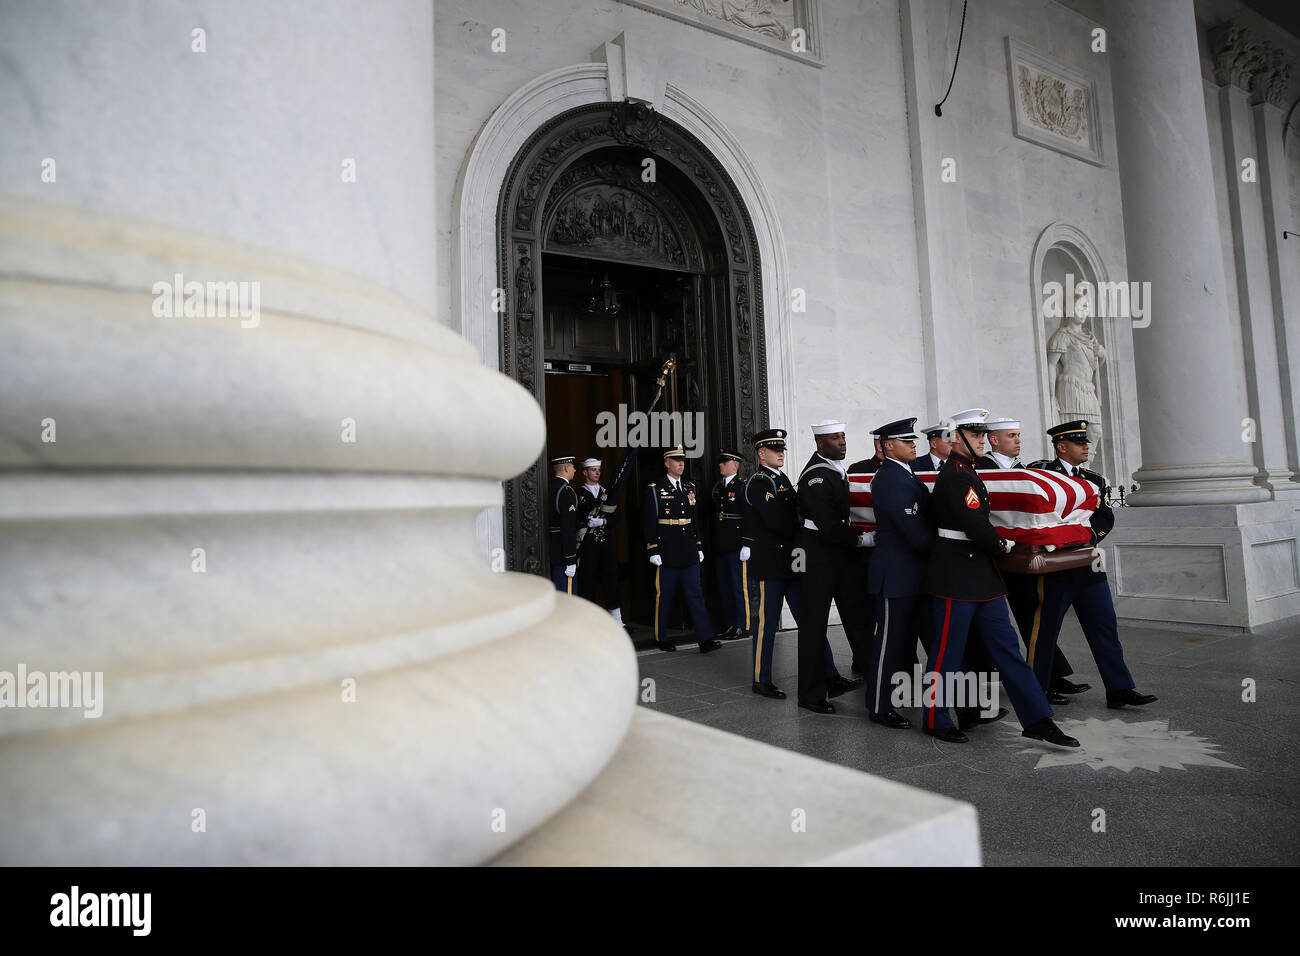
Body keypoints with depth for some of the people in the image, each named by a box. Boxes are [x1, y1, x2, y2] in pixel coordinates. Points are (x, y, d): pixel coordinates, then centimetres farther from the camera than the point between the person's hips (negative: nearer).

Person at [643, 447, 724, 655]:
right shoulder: (655, 489, -4)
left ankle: (705, 640, -1)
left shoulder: (689, 487, 13)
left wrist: (699, 547, 14)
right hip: (667, 551, -4)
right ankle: (662, 638, 18)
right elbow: (650, 522, -6)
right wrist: (653, 550, -11)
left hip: (688, 552, 5)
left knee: (695, 593, 1)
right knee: (665, 595, 5)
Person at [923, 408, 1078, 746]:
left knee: (1006, 645, 9)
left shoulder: (966, 472, 16)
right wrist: (1003, 546, -5)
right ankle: (935, 720, 15)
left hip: (982, 573, 10)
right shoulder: (955, 475, -16)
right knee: (948, 652, 1)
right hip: (957, 575, -10)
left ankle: (1037, 720, 13)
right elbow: (975, 525, -21)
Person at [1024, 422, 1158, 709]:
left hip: (1088, 565, 6)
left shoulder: (1095, 480, 14)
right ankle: (1034, 691, 15)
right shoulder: (1041, 471, -3)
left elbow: (1106, 519, 6)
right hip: (1055, 566, -6)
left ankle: (1119, 689, 14)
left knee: (1105, 626, 7)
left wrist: (1087, 536, -12)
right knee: (1045, 628, 2)